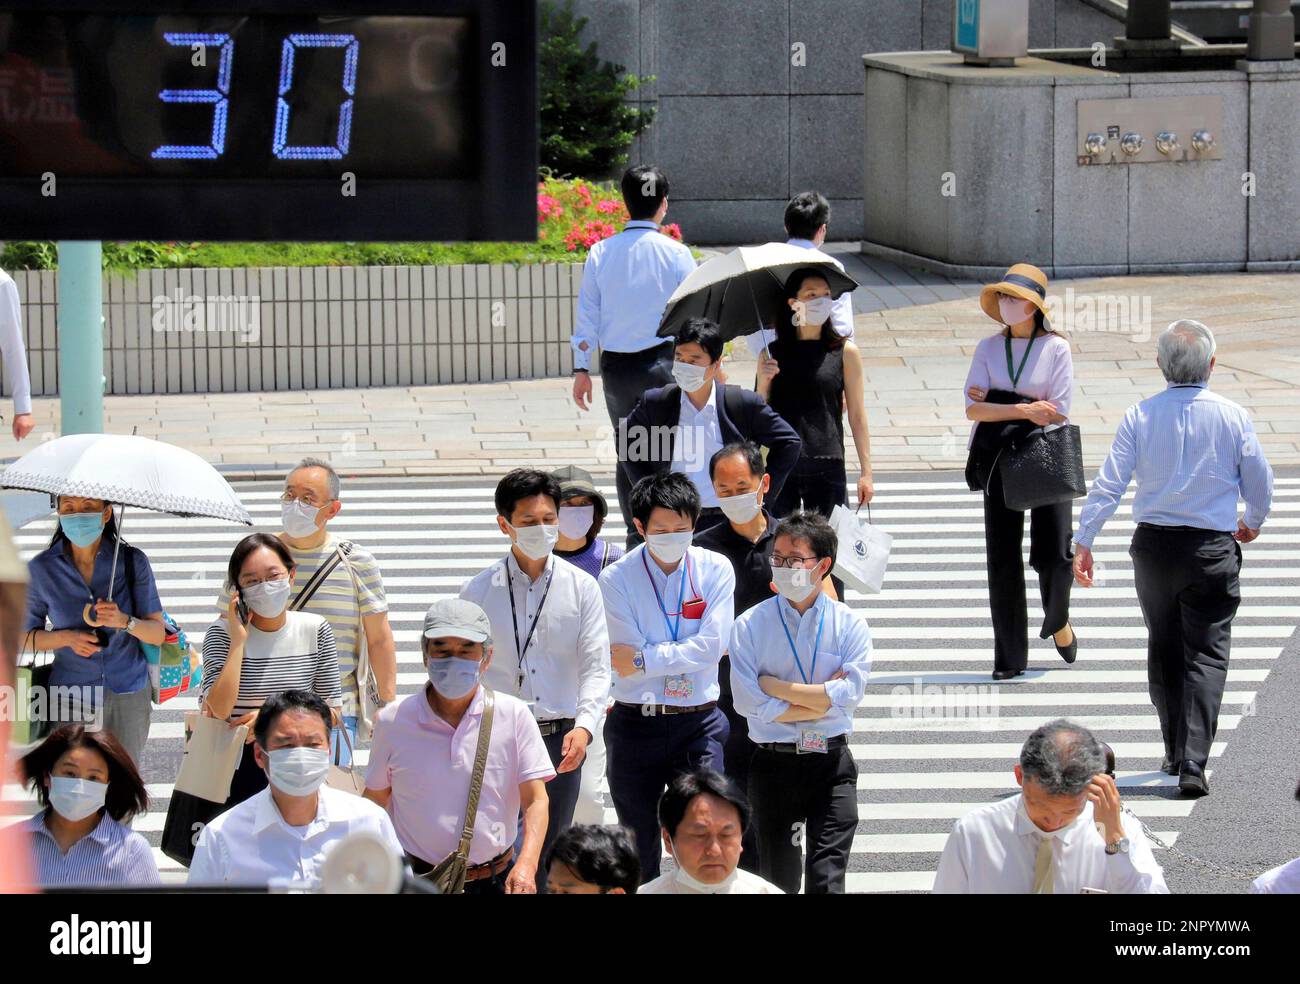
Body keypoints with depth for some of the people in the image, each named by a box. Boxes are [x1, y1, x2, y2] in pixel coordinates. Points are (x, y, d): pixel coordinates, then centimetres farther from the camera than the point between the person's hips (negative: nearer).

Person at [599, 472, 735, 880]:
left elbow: (712, 648, -12)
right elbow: (628, 658, -11)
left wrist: (645, 658, -13)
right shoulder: (617, 578, -4)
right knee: (639, 852, 9)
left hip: (699, 723, 0)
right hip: (636, 723, 0)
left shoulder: (715, 570, -1)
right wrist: (683, 655, -13)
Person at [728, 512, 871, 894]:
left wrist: (776, 686, -10)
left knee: (827, 878, -10)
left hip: (831, 763, -1)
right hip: (774, 764, 1)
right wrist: (822, 700, -11)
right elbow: (749, 702, -10)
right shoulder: (750, 626, 1)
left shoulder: (849, 626, 2)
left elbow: (849, 694, -12)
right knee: (778, 880, 10)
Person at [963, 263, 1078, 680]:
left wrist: (996, 404, -9)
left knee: (1054, 555, -6)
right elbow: (973, 409, -5)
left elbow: (1058, 412, -10)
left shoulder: (1056, 348, -2)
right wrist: (1023, 409, -18)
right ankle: (1009, 657, 7)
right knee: (1002, 557, 1)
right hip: (999, 459, 2)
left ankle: (1058, 621, 27)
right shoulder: (989, 348, 5)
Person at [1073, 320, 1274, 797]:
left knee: (1164, 650, 18)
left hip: (1154, 545, 2)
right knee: (1206, 654, 1)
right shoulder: (1233, 418, -7)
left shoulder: (1140, 417, -6)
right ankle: (1193, 762, -12)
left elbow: (1108, 484, -8)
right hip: (1214, 548, -2)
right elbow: (1260, 484, 1)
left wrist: (1083, 542, -1)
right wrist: (1252, 523, 22)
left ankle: (1175, 753, 26)